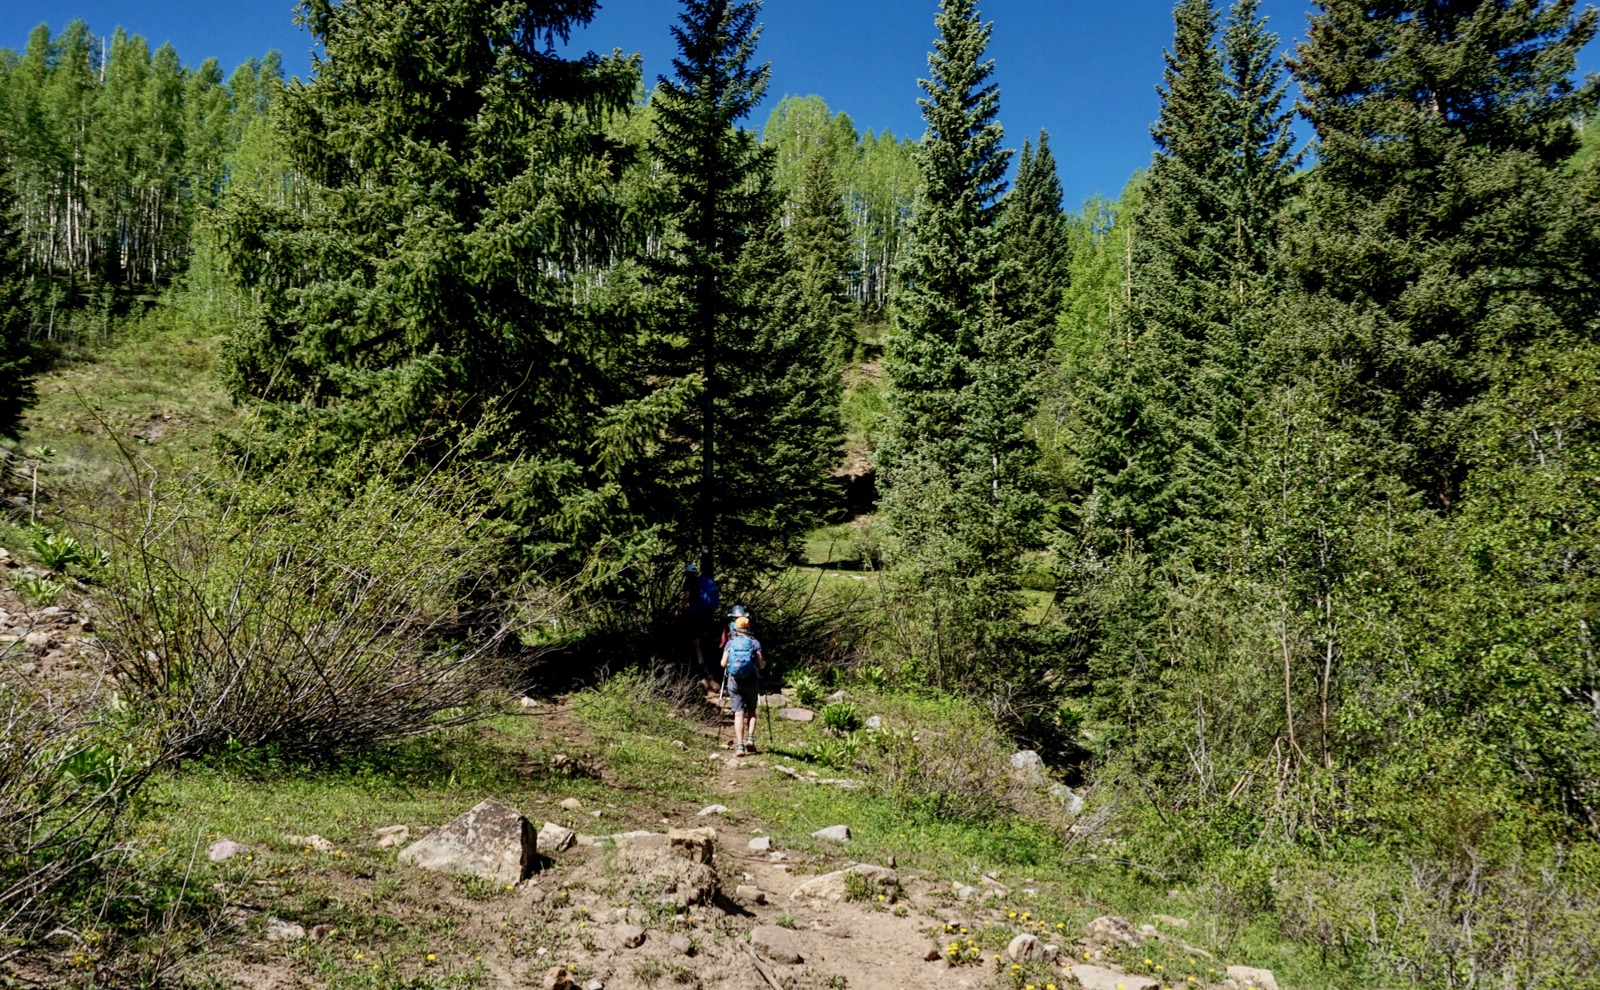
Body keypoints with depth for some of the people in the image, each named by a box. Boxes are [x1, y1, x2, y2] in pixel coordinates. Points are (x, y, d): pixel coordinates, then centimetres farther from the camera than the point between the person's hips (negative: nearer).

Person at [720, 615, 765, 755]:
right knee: (751, 711, 16)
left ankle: (739, 745, -9)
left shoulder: (730, 643, 5)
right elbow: (761, 665, -2)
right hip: (751, 681, 0)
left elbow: (723, 663, 0)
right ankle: (750, 739, -1)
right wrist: (764, 662, 21)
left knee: (739, 713, 0)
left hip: (734, 681, 0)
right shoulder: (755, 642, 2)